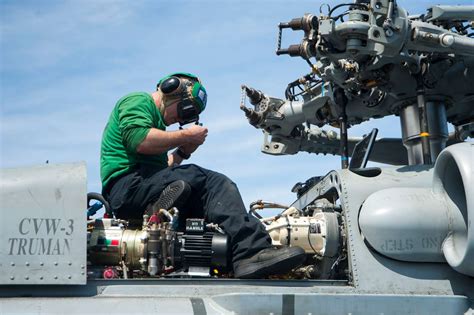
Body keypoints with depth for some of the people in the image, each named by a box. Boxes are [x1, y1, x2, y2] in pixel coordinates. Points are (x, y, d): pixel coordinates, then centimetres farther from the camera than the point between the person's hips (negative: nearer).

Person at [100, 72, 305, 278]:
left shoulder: (155, 119, 32)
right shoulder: (137, 101, 4)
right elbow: (139, 141, -18)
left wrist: (183, 152, 12)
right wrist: (186, 135, -8)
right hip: (128, 184, -9)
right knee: (212, 182, -24)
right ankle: (251, 253, -36)